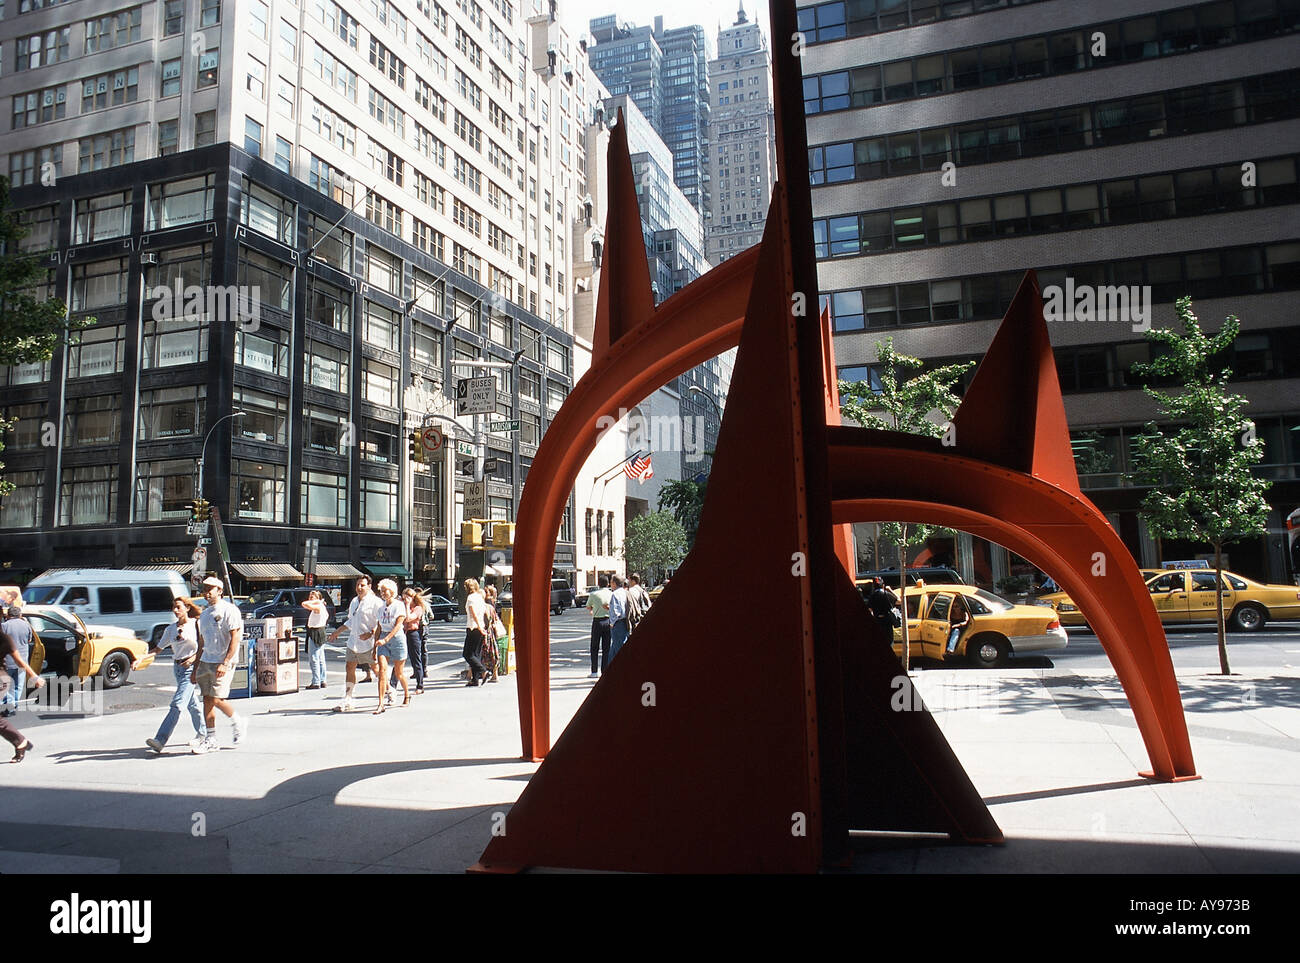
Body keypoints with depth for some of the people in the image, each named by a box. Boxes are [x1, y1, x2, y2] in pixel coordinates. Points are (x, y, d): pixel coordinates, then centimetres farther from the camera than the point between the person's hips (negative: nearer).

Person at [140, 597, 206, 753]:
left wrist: (193, 658, -17)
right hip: (177, 667, 7)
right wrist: (141, 658, 0)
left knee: (177, 704, -12)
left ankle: (160, 740, -17)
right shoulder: (171, 629, 11)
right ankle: (202, 733, 26)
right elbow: (159, 648, 13)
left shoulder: (197, 624, -5)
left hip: (191, 667, -6)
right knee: (192, 703, 14)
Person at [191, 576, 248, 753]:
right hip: (205, 661, 7)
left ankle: (238, 723, 13)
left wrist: (225, 663, -21)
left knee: (216, 699, -11)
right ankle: (211, 739, 11)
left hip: (223, 662, -7)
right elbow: (202, 644, 21)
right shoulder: (204, 615, 17)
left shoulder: (229, 610, -8)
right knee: (207, 699, 5)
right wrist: (195, 669, 19)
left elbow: (235, 638, -14)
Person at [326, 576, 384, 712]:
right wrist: (337, 632, 26)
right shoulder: (354, 601, 15)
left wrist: (370, 633, -24)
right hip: (354, 641, 8)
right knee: (350, 669, 6)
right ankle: (347, 702, 11)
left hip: (369, 643, -8)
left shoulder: (375, 602, -10)